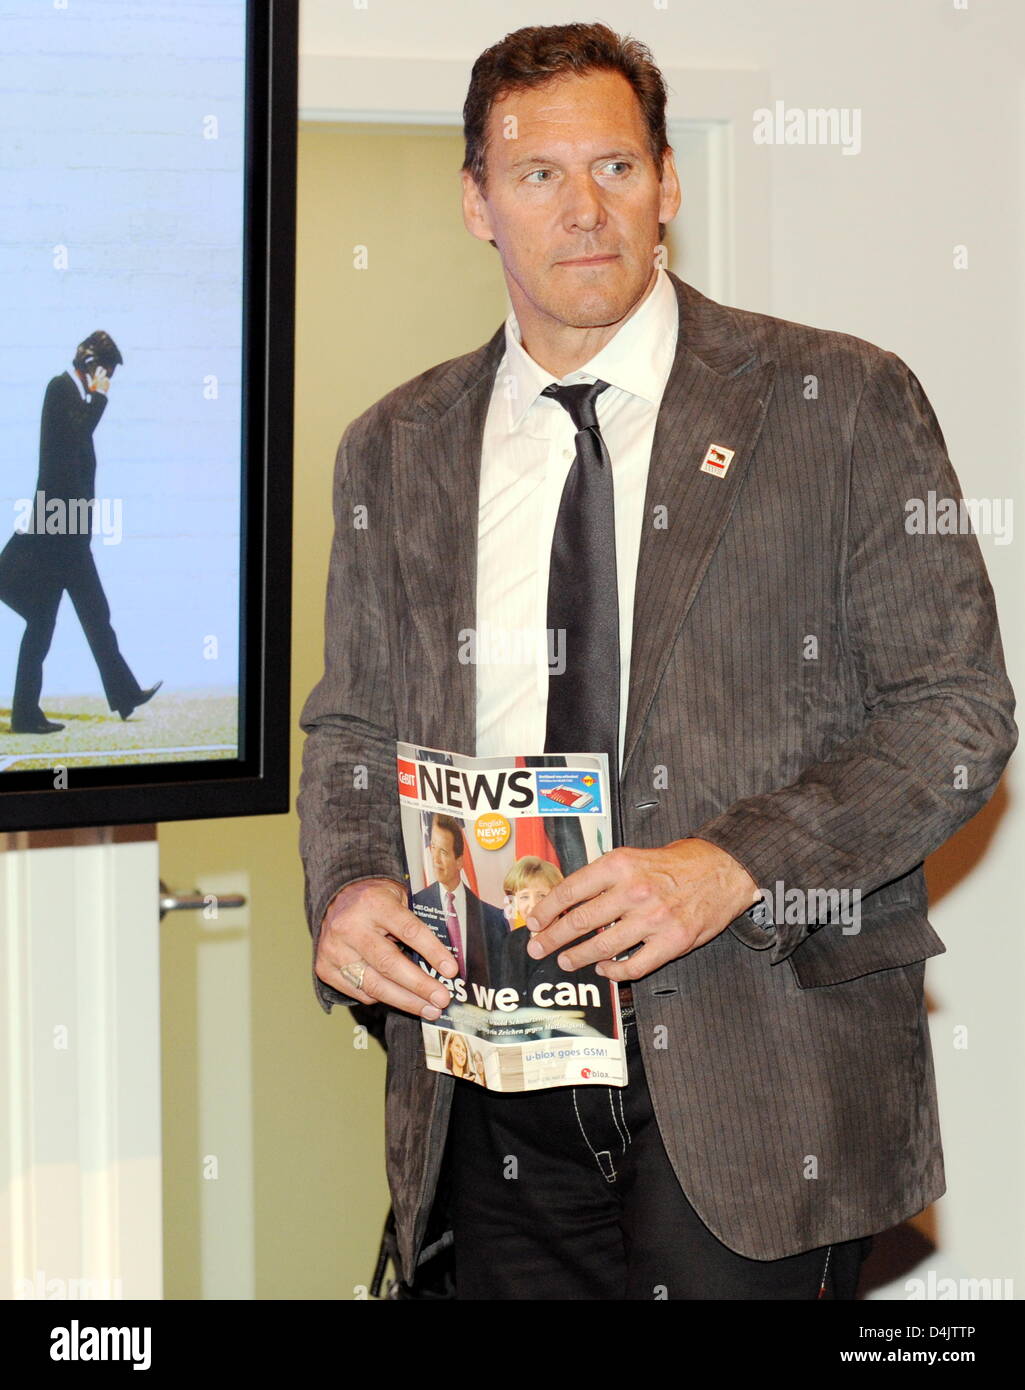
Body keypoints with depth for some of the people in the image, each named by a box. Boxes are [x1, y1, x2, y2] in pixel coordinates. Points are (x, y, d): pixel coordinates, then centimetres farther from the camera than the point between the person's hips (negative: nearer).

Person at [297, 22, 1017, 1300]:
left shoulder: (840, 402, -1)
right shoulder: (397, 451, 11)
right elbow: (352, 727, 18)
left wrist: (734, 867, -18)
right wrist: (346, 888, -5)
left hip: (752, 1075, -3)